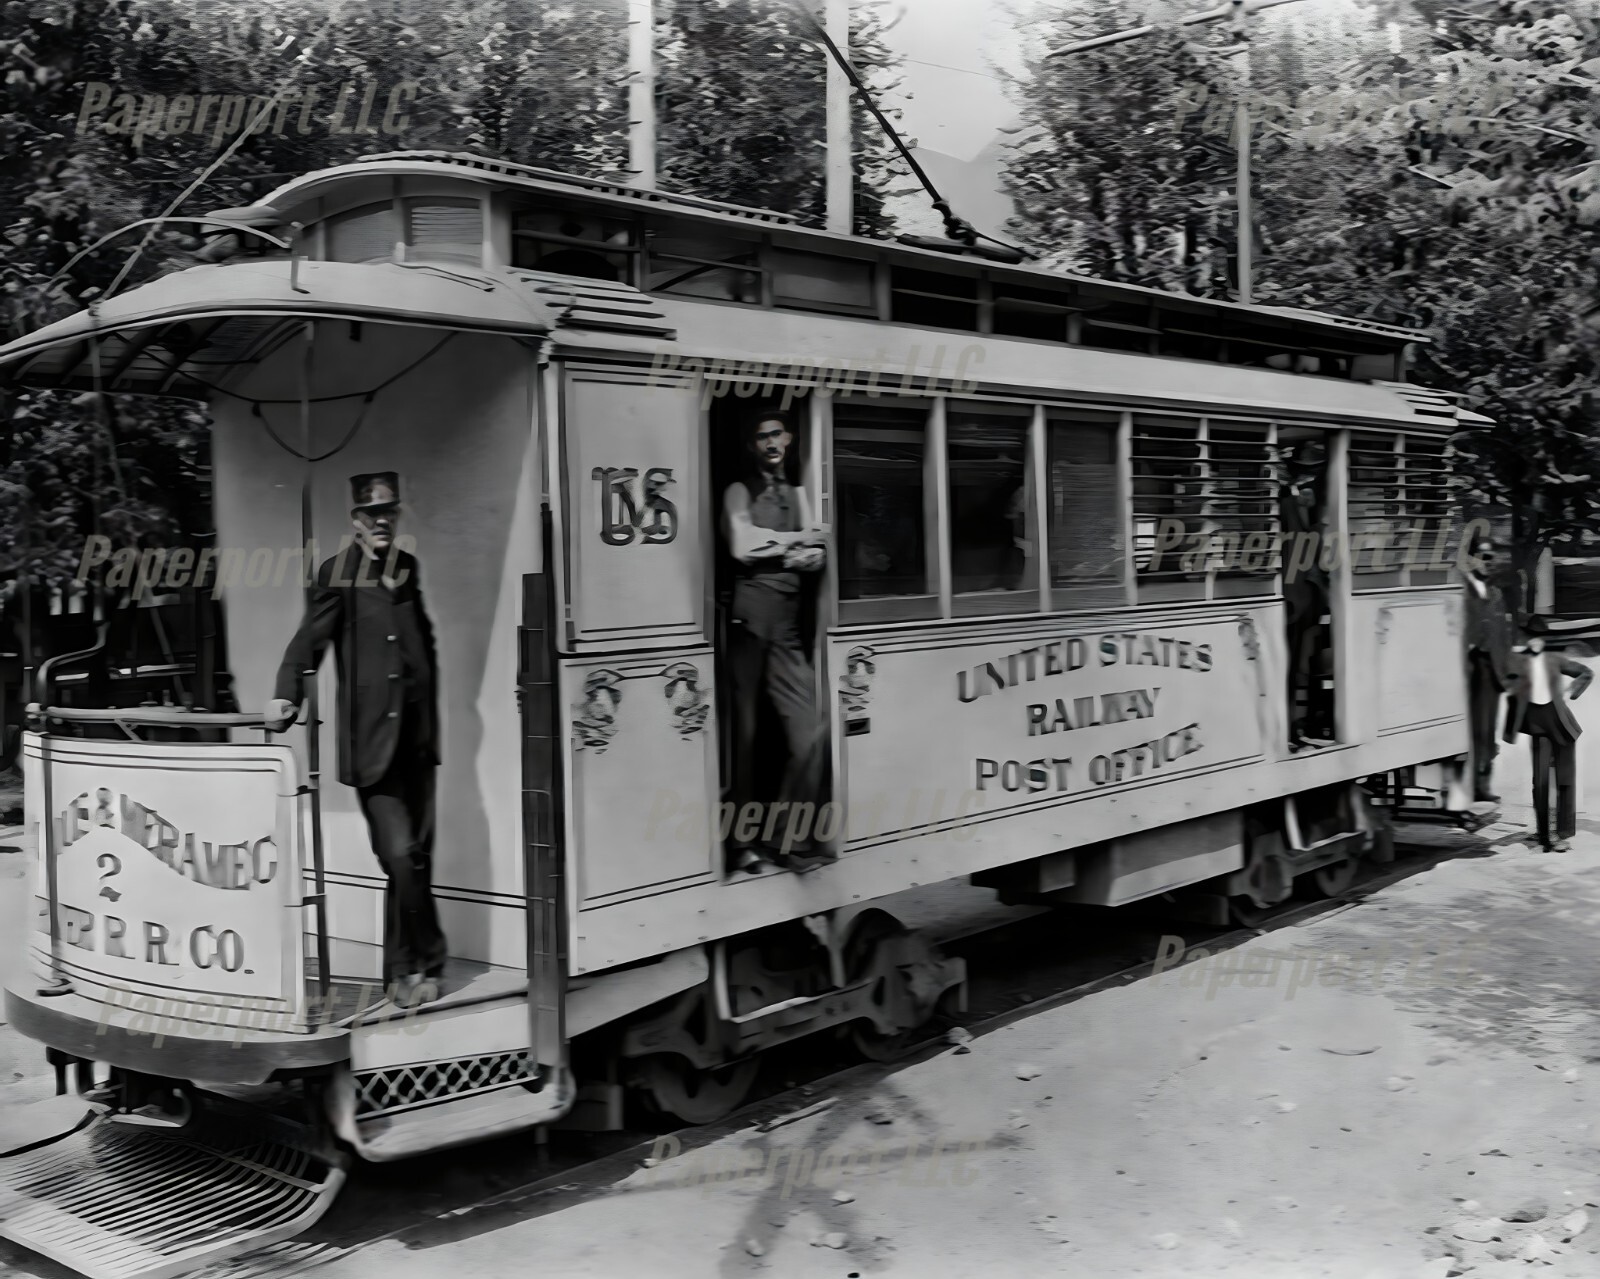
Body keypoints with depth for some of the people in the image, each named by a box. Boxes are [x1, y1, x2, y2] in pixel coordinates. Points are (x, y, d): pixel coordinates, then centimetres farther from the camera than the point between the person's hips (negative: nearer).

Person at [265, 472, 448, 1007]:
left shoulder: (408, 567, 13)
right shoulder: (338, 572, -4)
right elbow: (310, 638, -10)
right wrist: (286, 694, -25)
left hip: (416, 737, 6)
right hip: (372, 740, -6)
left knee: (415, 856, 10)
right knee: (401, 855, -11)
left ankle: (402, 972, 24)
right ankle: (425, 962, 6)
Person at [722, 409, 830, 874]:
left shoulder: (797, 494, 23)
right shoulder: (739, 492, 8)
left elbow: (817, 556, 10)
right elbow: (743, 546, -9)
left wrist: (770, 546, -6)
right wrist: (795, 540, 2)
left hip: (789, 618, 5)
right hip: (750, 613, -4)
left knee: (810, 733, -7)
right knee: (745, 732, -2)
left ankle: (785, 839, 1)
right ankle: (744, 841, 7)